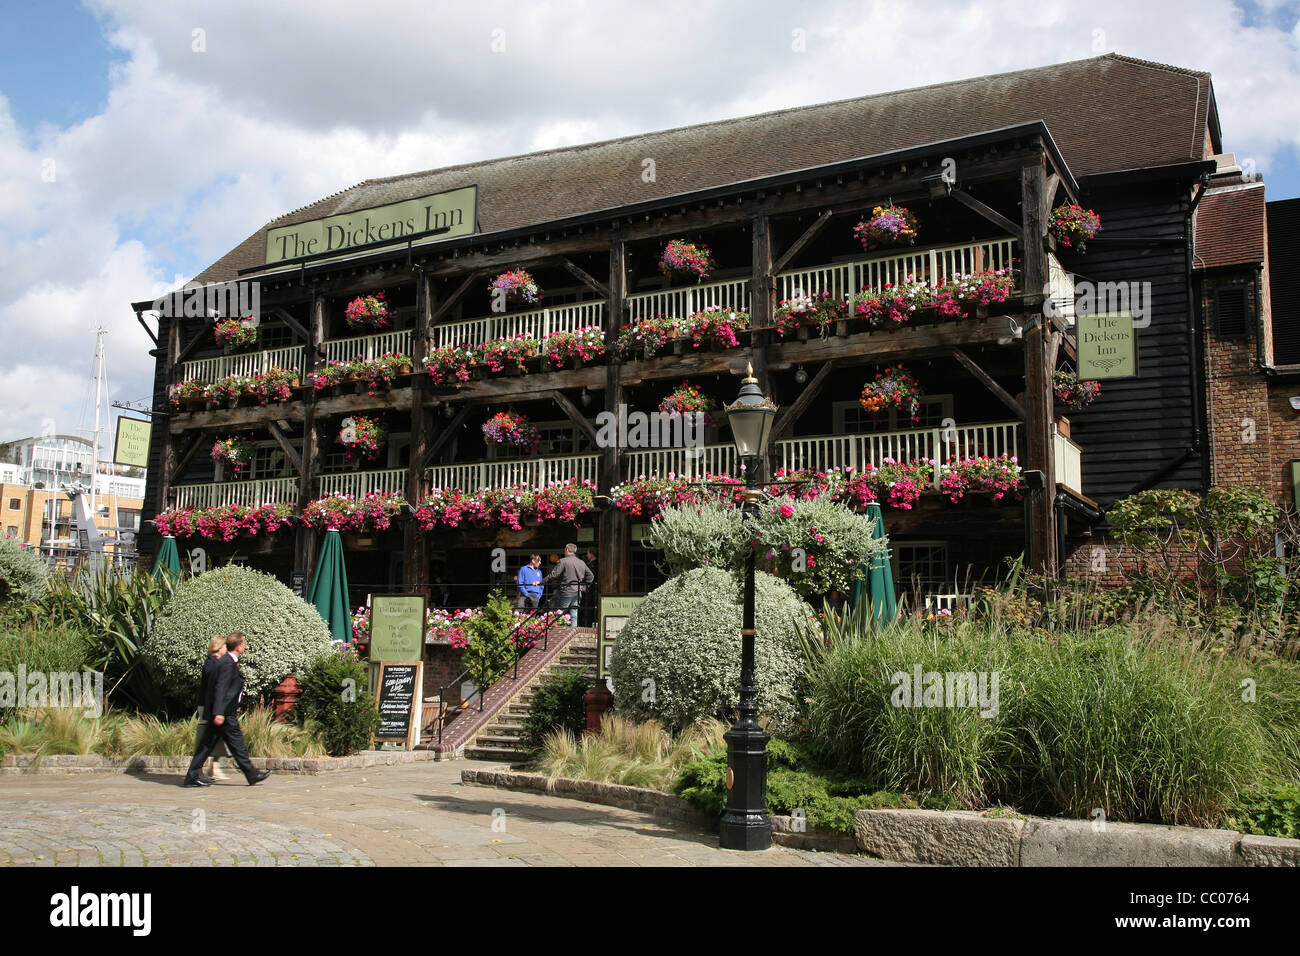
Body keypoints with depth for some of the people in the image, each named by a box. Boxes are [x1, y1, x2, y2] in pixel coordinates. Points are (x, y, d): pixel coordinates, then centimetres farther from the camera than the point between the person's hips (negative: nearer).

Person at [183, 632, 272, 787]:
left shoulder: (226, 661, 14)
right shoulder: (228, 663, -16)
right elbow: (220, 688, -22)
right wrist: (219, 713, -26)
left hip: (220, 712, 10)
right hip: (225, 713, -10)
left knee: (207, 744, 9)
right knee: (236, 743, -2)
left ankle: (192, 776, 10)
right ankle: (252, 775, 5)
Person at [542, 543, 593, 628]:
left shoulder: (563, 561, -8)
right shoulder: (582, 563, 12)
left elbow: (553, 575, -14)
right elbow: (590, 577, 15)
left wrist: (541, 582, -8)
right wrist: (584, 588, 17)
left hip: (565, 593, -6)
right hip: (577, 594, 6)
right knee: (574, 616, 7)